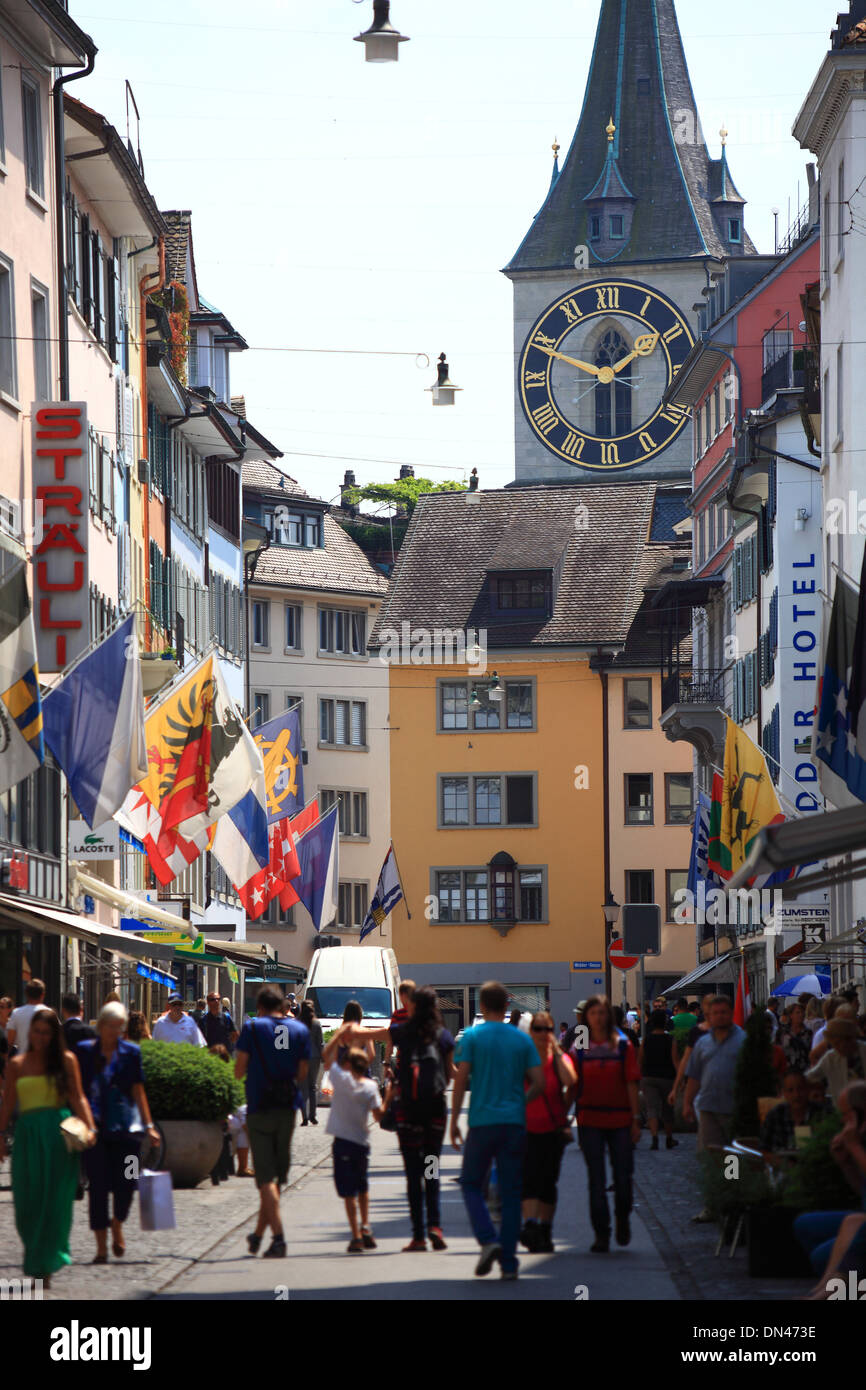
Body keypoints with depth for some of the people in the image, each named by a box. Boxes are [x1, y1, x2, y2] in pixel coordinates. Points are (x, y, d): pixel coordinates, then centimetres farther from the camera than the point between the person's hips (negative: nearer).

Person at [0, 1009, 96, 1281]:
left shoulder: (66, 1061, 6)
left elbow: (77, 1097, 3)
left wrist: (89, 1128, -10)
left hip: (59, 1135, -2)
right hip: (28, 1134, 2)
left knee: (55, 1200, -5)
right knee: (27, 1202, 0)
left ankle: (44, 1267, 0)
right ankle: (38, 1263, 16)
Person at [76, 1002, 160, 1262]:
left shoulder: (131, 1052, 6)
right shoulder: (84, 1050, 4)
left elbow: (138, 1091, 9)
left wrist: (149, 1125, 5)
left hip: (126, 1127, 1)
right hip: (94, 1128, -1)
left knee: (126, 1183, -3)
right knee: (98, 1185, -3)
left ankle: (117, 1225, 27)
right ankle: (101, 1246, 4)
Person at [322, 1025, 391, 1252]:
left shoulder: (343, 1080, -9)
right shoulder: (371, 1087, -1)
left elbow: (326, 1057, 3)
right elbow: (378, 1114, 0)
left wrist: (340, 1035, 8)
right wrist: (388, 1097, 14)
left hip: (343, 1141, -4)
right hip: (362, 1141, 4)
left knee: (349, 1191, -3)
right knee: (362, 1187, 23)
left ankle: (356, 1237, -8)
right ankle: (365, 1227, 17)